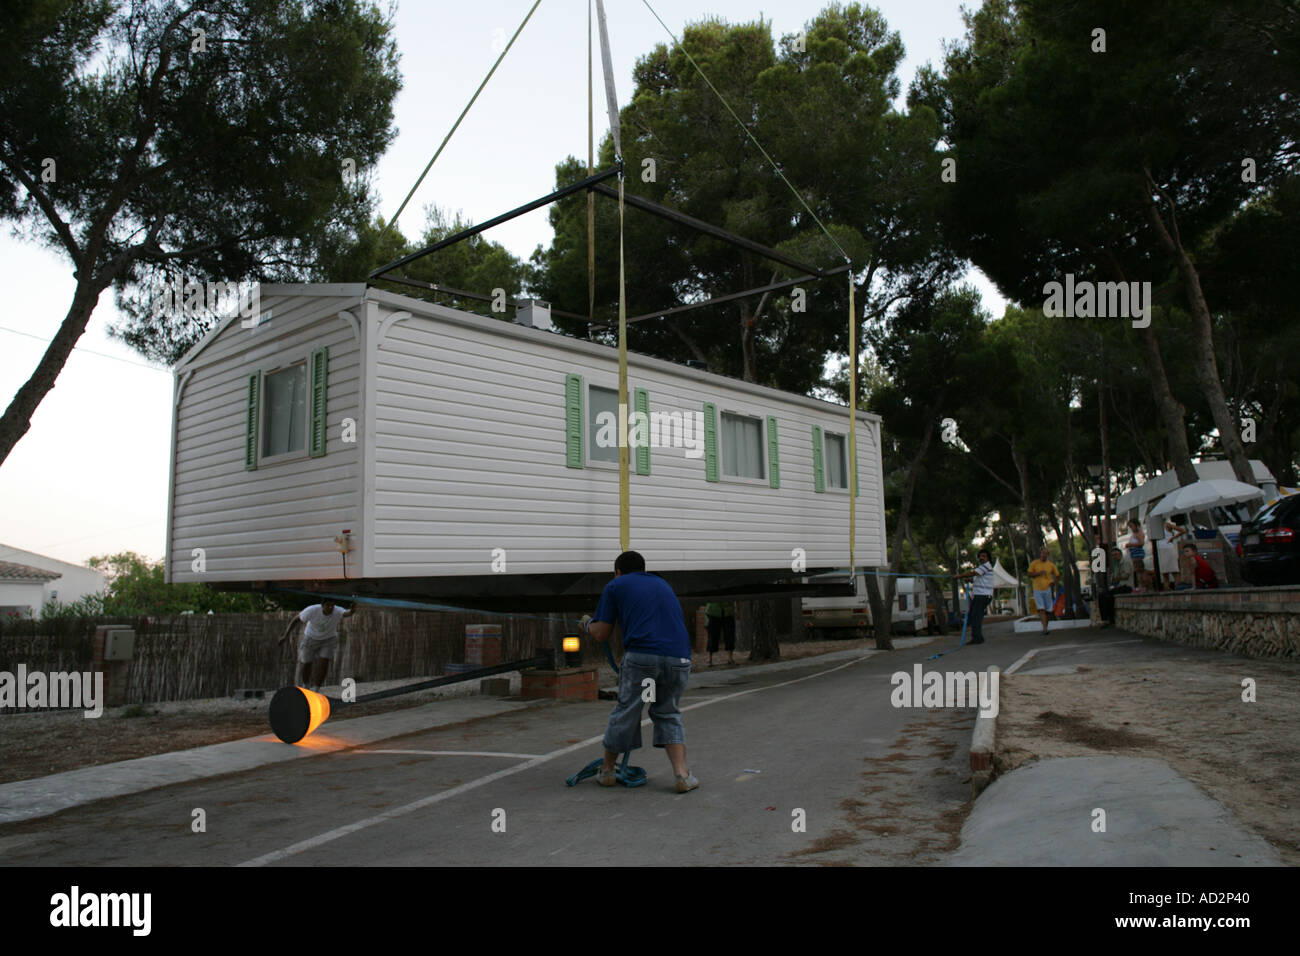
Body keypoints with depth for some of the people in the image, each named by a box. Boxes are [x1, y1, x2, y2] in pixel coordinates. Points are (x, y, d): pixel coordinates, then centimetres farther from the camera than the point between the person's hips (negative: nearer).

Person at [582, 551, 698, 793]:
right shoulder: (662, 583, 30)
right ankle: (682, 775, 9)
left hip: (641, 656, -4)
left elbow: (601, 634, 13)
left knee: (625, 711, 14)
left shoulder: (615, 586, 16)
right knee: (668, 714, 21)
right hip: (679, 657, 4)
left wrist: (587, 623, 36)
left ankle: (606, 771, 31)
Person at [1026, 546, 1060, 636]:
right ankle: (1045, 628, -18)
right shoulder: (1034, 564, 1)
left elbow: (1058, 576, 16)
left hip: (1047, 589, 2)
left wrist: (1054, 582, -3)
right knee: (1041, 609, -13)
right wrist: (1039, 573, -17)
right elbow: (1030, 574, -2)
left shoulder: (1051, 565, 6)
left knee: (1047, 610, 3)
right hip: (1037, 590, -2)